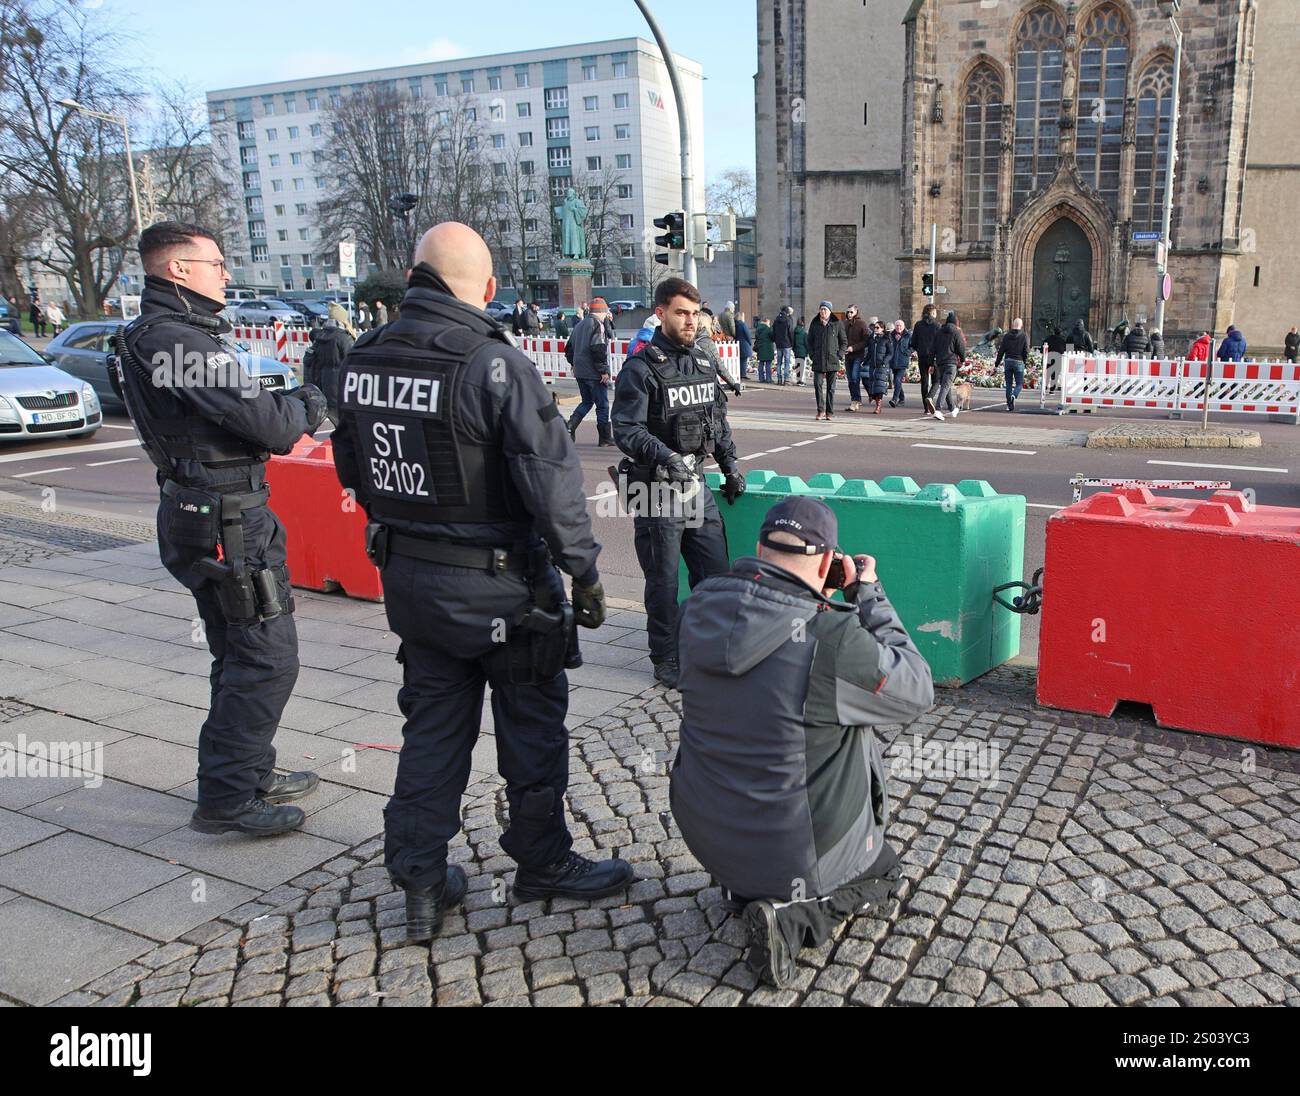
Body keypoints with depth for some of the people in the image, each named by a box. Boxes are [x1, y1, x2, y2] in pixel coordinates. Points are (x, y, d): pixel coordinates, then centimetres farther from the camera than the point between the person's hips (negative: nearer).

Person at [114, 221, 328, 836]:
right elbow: (266, 423, -21)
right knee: (267, 659, -4)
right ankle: (226, 798, 4)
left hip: (197, 513, 11)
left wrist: (287, 407, -1)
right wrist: (306, 407, -2)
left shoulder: (149, 336, 15)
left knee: (240, 657, 19)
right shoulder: (181, 339, -19)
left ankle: (250, 773, 31)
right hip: (227, 523, -11)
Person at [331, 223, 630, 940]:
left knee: (432, 725, 17)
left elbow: (355, 472, 12)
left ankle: (420, 880, 25)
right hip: (498, 584, -6)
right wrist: (584, 570, -10)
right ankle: (542, 864, 29)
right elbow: (550, 481, -20)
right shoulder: (495, 365, -21)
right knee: (532, 725, 13)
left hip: (409, 579, 6)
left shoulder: (362, 362, 0)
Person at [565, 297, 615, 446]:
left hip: (580, 372, 8)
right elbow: (598, 349, -22)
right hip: (594, 373, -8)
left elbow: (571, 345, 20)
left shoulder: (580, 324, 13)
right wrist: (604, 370, -18)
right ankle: (605, 437, 8)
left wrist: (574, 365, 29)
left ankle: (571, 425, 1)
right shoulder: (597, 324, -13)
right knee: (602, 405, 2)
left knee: (587, 402, 20)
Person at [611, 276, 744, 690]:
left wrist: (731, 466, 16)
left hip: (697, 482, 6)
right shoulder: (640, 367, -10)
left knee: (715, 570, 10)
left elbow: (719, 419, 21)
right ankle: (666, 660, 18)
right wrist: (664, 456, -30)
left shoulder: (703, 362, 12)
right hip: (658, 486, -6)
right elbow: (626, 429, -17)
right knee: (663, 580, 3)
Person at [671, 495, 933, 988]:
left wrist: (822, 598, 4)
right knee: (882, 866, 27)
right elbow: (917, 692, -10)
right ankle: (794, 914, -1)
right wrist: (870, 595, -5)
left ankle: (741, 887, 18)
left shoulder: (702, 606, -10)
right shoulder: (833, 638, -28)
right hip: (795, 850, -5)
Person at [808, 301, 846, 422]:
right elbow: (809, 341, 15)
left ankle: (830, 412, 10)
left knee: (831, 387, 3)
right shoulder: (814, 324, 8)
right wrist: (812, 355, 3)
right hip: (818, 361, 2)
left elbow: (844, 342, 6)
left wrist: (839, 356, -4)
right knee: (818, 385, -7)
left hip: (832, 361, -1)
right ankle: (821, 410, 2)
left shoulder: (837, 324, 1)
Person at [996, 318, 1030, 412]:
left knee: (1009, 383, 10)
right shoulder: (1024, 336, -3)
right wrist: (1025, 361, 9)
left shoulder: (1006, 336, 4)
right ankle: (1014, 396, -23)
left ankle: (1009, 404, 8)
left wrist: (996, 364, 10)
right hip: (1019, 362, -2)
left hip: (1008, 362, 2)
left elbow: (1001, 351, 5)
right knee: (1019, 383, 6)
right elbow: (1026, 352, -7)